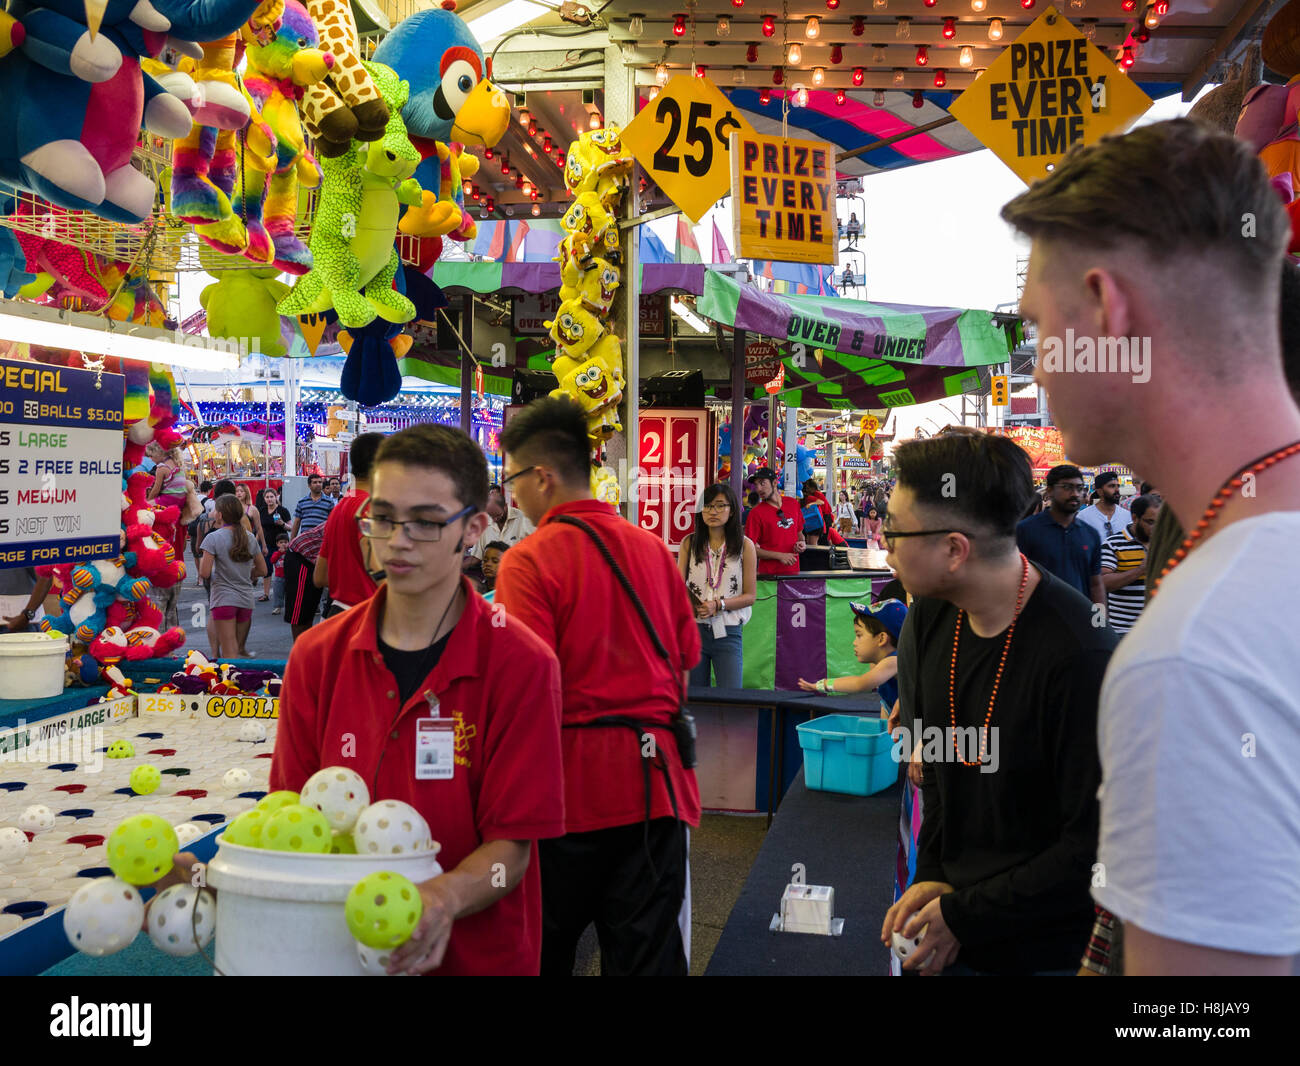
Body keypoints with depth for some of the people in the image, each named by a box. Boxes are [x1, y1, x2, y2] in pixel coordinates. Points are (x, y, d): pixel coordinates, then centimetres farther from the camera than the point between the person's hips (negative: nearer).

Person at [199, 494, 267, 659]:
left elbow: (205, 573, -13)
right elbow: (262, 570, 11)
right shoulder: (250, 538, 6)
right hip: (246, 600, 5)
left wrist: (202, 560, 7)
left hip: (223, 600, -5)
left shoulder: (213, 538, -9)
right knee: (239, 648, 16)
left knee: (229, 654, -5)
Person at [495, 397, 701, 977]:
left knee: (545, 947, 14)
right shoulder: (651, 546, 6)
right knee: (651, 951, 10)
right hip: (655, 775, 5)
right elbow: (686, 658, 11)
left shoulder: (529, 559, -11)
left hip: (575, 776, -4)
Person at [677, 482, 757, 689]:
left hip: (728, 632, -2)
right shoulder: (689, 543, 6)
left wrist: (718, 605, -13)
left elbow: (750, 595, 1)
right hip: (693, 629, 2)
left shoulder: (745, 546, 1)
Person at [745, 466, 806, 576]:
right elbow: (751, 549, -10)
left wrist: (802, 542, -2)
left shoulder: (793, 504, 6)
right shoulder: (756, 513, -9)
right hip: (769, 573, -4)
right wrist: (779, 556, -18)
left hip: (793, 570, 4)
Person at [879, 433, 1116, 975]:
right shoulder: (929, 618, -4)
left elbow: (1096, 844, -22)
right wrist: (934, 874, -1)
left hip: (1050, 948, -6)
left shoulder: (1080, 655, -26)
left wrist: (964, 915, -16)